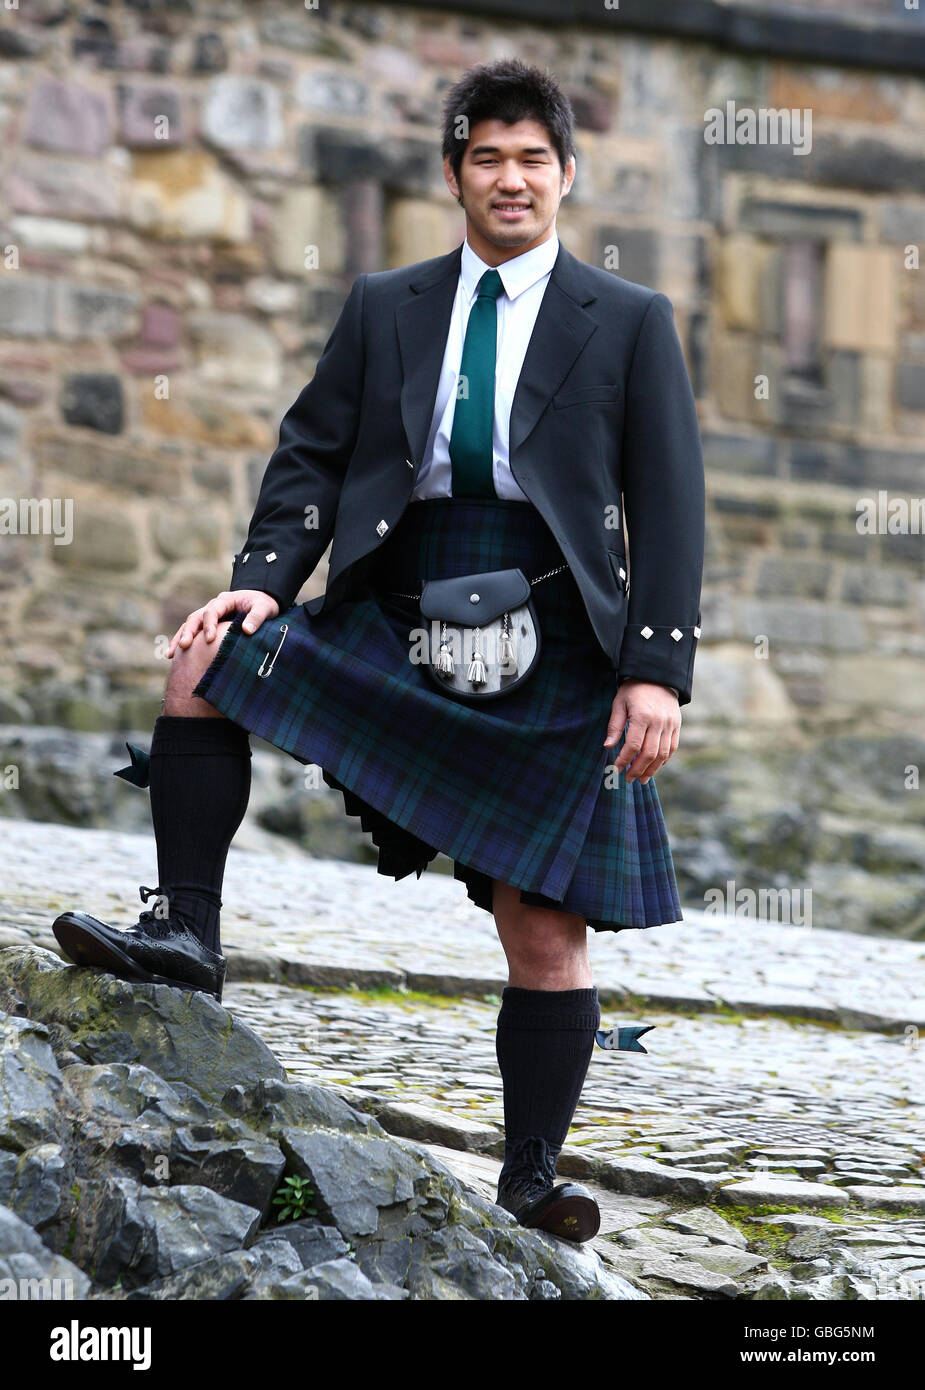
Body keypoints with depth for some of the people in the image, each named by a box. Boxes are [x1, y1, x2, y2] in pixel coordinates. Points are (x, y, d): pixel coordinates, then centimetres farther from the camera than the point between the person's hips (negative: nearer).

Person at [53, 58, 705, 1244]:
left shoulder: (629, 323, 5)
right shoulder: (384, 308, 11)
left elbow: (670, 510, 0)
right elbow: (311, 457, 8)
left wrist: (658, 670, -10)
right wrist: (263, 580, -10)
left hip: (550, 663, -2)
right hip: (394, 629, 2)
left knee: (544, 931, -2)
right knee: (205, 667, -18)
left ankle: (530, 1187, 8)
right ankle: (185, 932, -8)